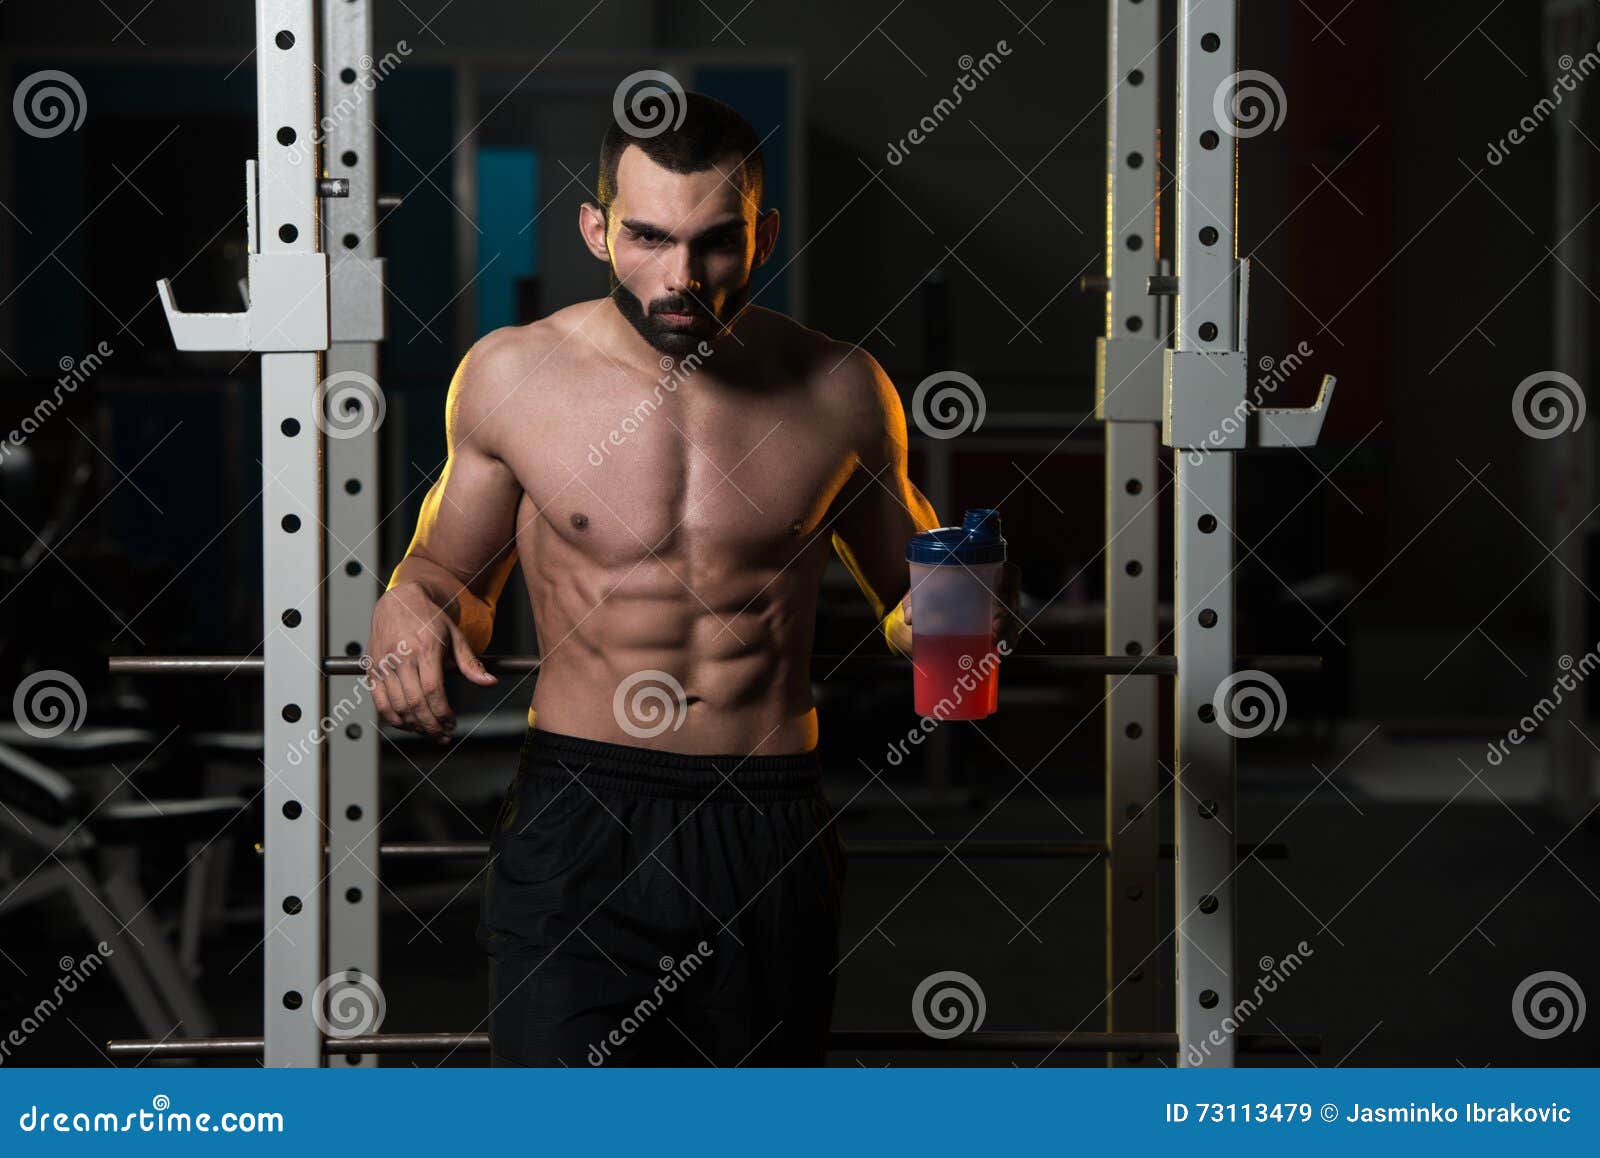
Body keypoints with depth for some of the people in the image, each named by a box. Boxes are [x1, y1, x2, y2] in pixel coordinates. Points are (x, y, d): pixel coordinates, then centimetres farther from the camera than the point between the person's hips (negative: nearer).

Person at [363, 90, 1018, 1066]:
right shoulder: (511, 377, -1)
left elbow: (907, 587, 16)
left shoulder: (839, 390, 1)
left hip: (771, 837, 2)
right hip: (577, 828, -2)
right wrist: (409, 604, -10)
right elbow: (455, 573, 14)